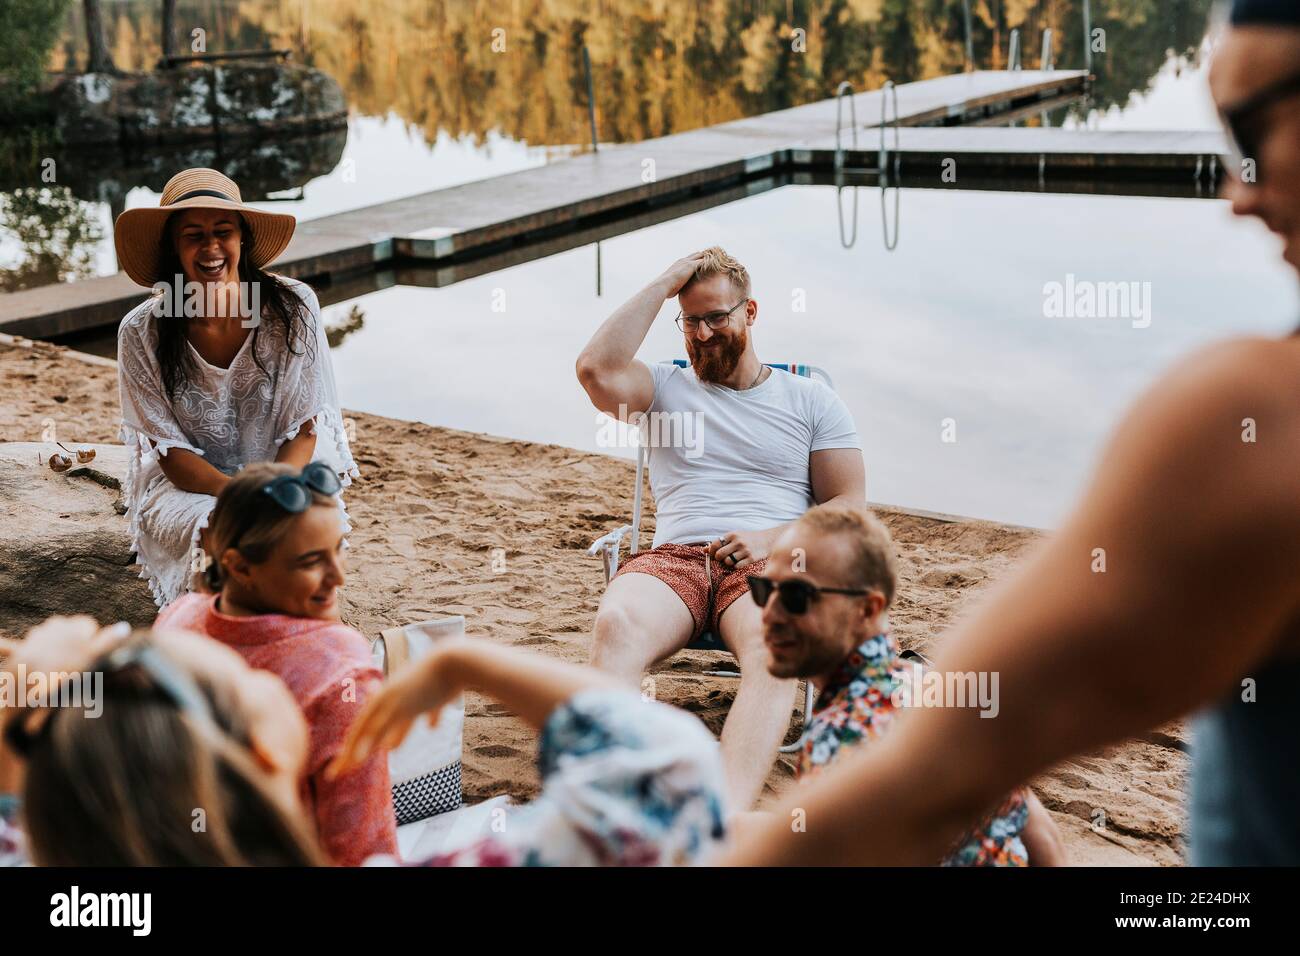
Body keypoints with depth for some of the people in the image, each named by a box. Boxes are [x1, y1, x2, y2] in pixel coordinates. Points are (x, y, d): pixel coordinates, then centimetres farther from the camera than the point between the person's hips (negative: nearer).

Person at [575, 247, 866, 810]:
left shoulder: (812, 401, 18)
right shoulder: (667, 390, 21)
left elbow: (849, 506, 10)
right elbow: (597, 369, -1)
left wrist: (774, 540, -9)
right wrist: (662, 286, 7)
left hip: (770, 565, -1)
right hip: (673, 558, 1)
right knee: (617, 622, -36)